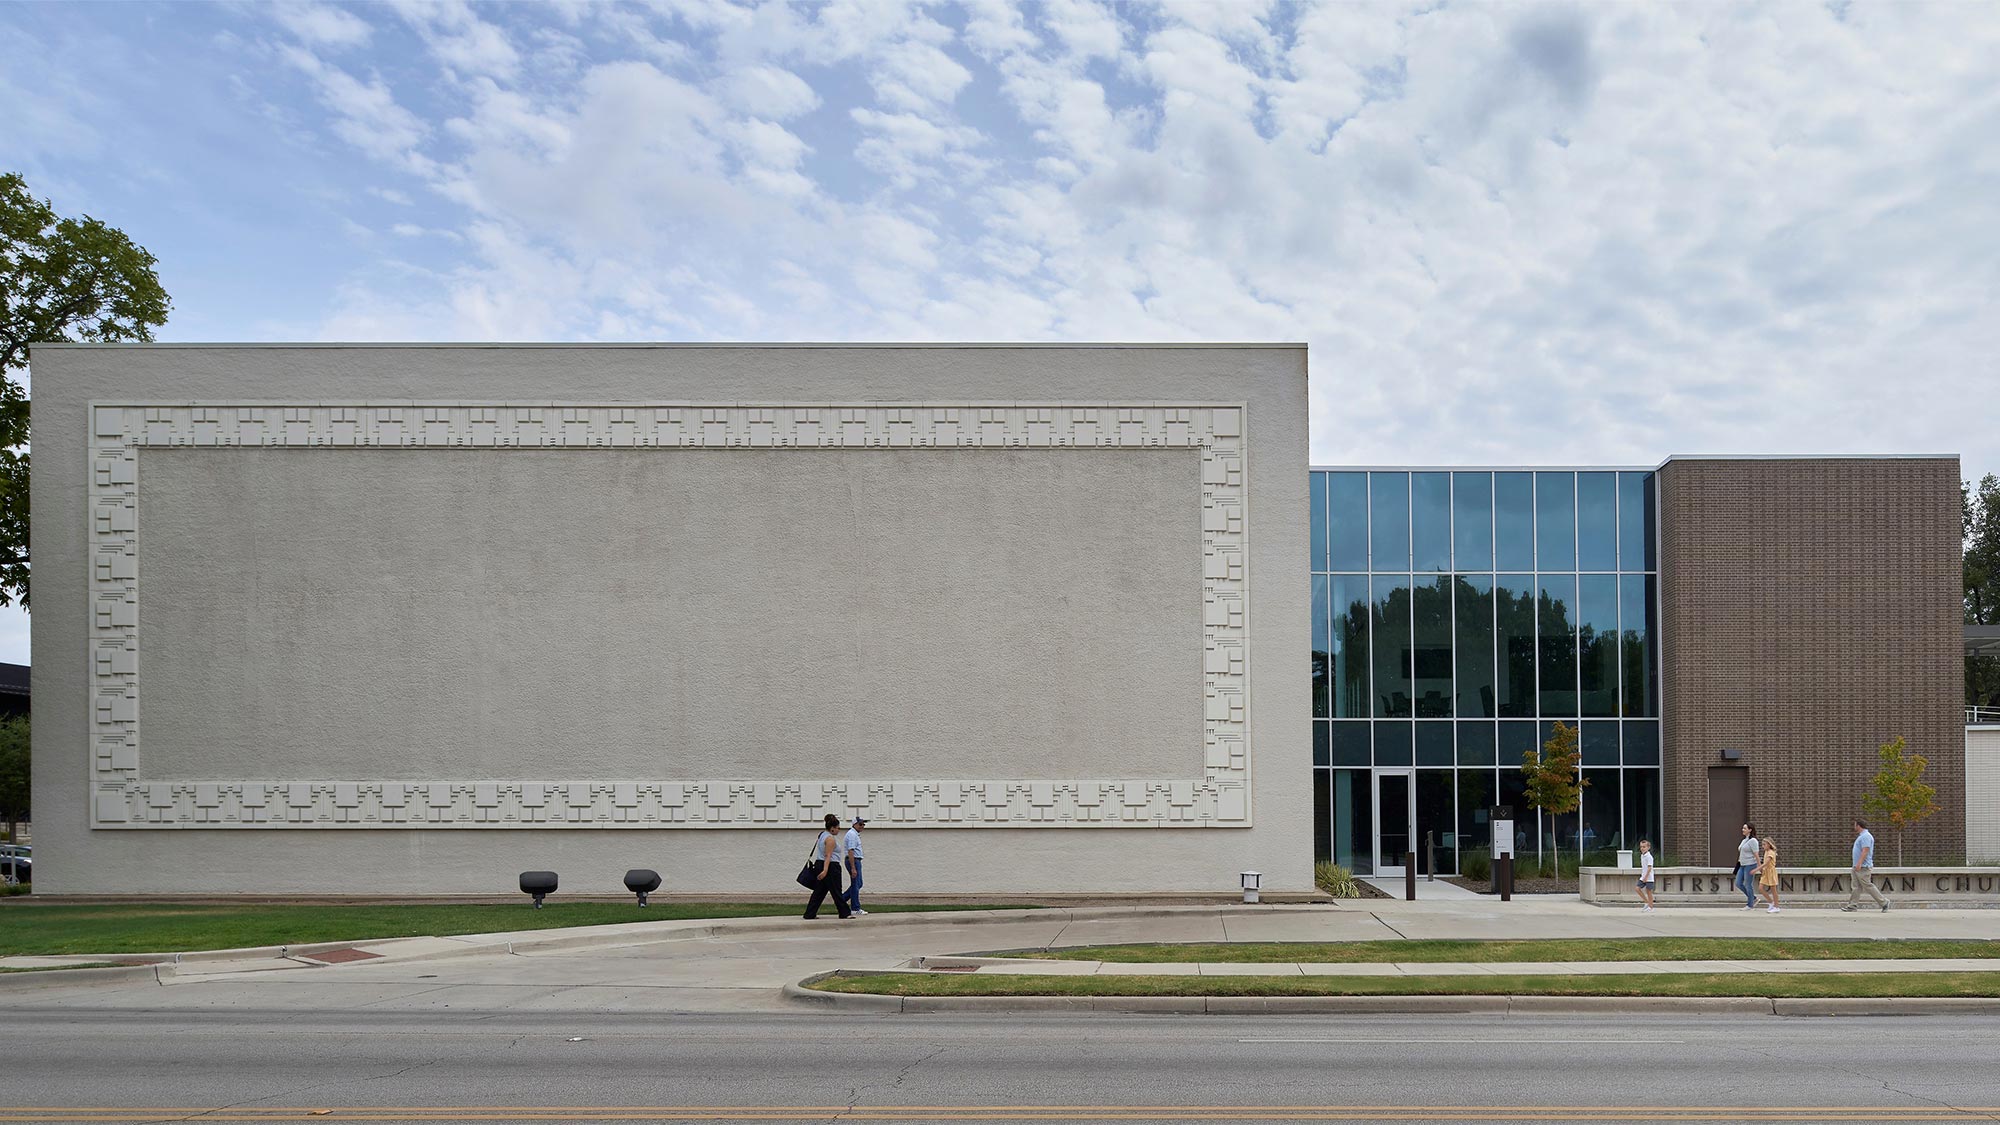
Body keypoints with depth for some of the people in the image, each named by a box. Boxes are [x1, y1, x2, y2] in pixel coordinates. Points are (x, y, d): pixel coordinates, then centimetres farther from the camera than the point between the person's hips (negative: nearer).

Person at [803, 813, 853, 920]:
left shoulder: (822, 835, 15)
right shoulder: (830, 839, -16)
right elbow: (828, 856, -24)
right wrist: (825, 870, -30)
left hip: (821, 864, 10)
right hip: (831, 867, -10)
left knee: (819, 891, 8)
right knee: (836, 892, -2)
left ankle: (809, 914, 5)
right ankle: (844, 914, 5)